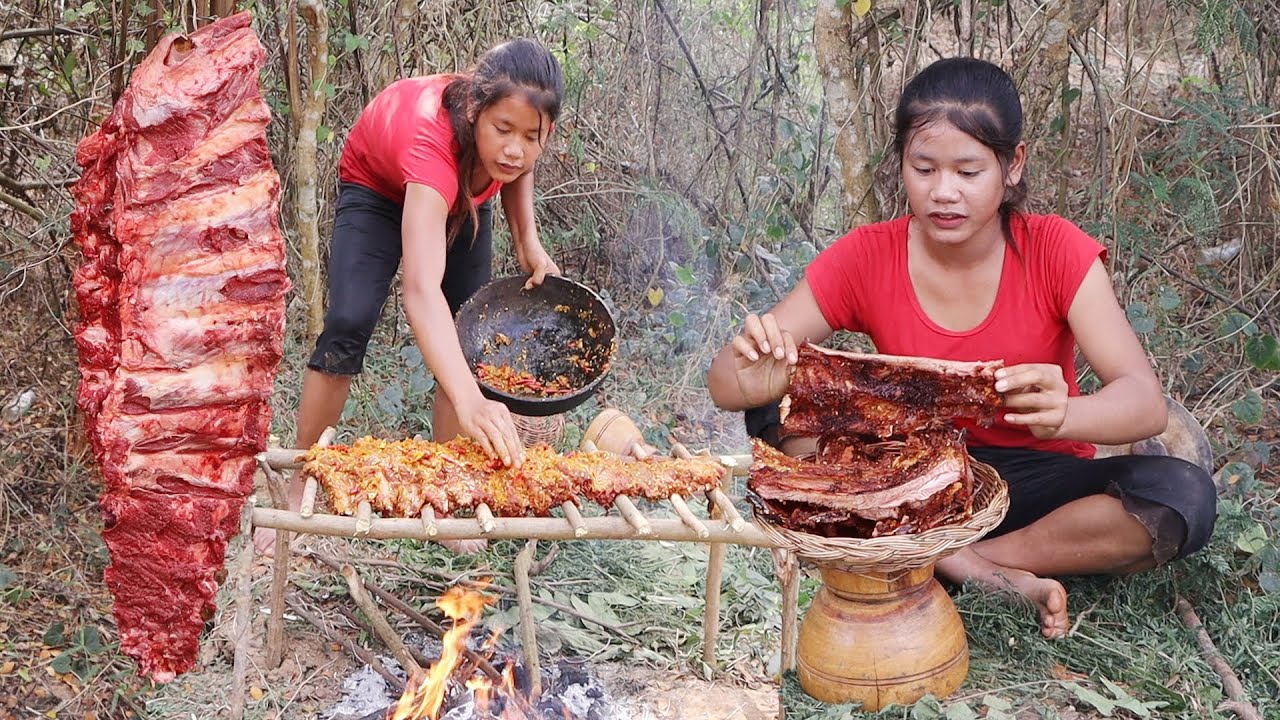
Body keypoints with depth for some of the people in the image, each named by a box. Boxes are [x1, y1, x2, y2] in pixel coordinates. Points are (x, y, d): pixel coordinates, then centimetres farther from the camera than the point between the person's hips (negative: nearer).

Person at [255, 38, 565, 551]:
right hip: (376, 186, -5)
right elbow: (422, 289, -61)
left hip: (462, 195, 5)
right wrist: (469, 401, -74)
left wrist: (528, 242, -18)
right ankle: (299, 487, -5)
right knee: (348, 326, -20)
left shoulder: (520, 123, -32)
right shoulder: (434, 138, -48)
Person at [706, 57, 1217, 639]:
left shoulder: (1057, 251, -13)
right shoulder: (865, 259, -10)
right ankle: (990, 575, -24)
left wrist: (1062, 413, -46)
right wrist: (751, 375, -39)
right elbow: (724, 385, -13)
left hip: (1033, 481, 0)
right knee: (780, 406, -24)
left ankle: (941, 559, -18)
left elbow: (1146, 404, -22)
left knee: (1184, 497, -28)